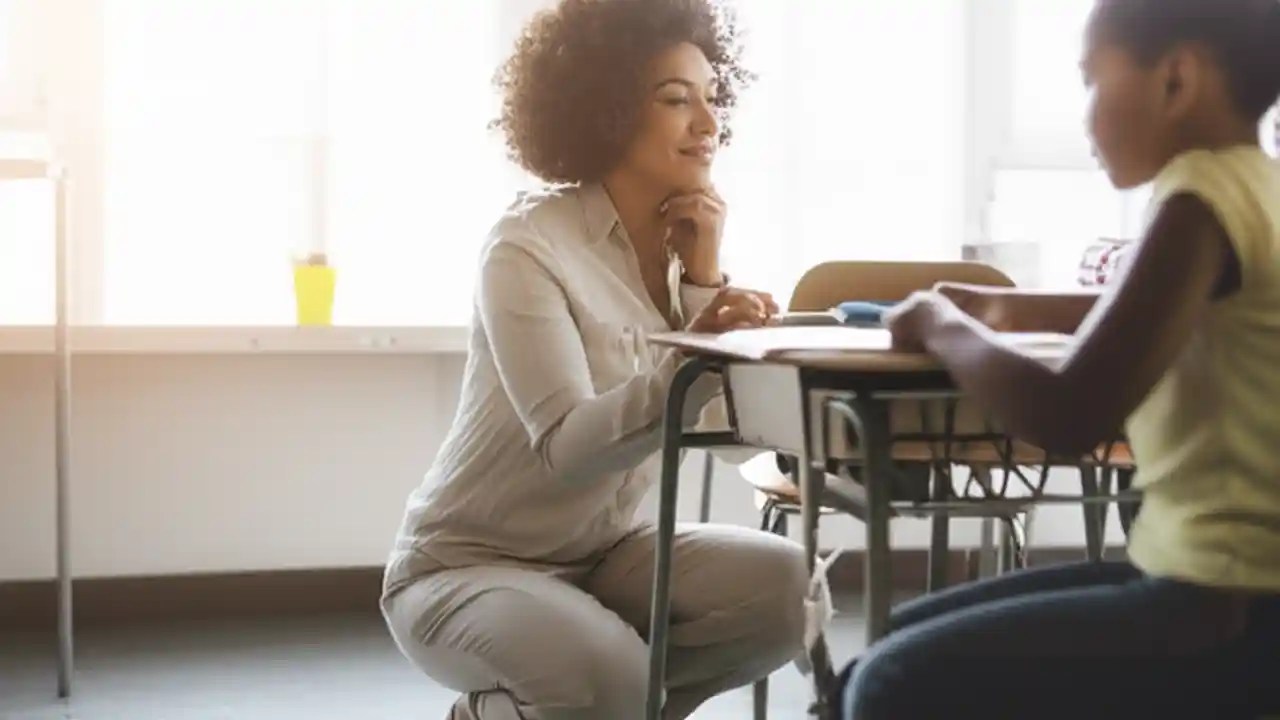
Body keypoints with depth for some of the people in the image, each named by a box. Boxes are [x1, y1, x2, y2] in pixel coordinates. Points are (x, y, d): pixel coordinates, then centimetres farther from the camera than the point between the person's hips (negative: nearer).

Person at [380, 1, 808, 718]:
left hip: (604, 555, 6)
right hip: (466, 568, -6)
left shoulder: (685, 240, 0)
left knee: (785, 587, -19)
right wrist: (694, 357, -44)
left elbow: (729, 424, -8)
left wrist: (705, 273, -17)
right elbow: (568, 447, -30)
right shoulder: (531, 246, -19)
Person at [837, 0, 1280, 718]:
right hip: (1207, 578, 10)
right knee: (893, 654, 13)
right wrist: (1012, 307, 21)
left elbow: (1070, 417, -28)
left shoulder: (1210, 196, -18)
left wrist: (942, 328, -9)